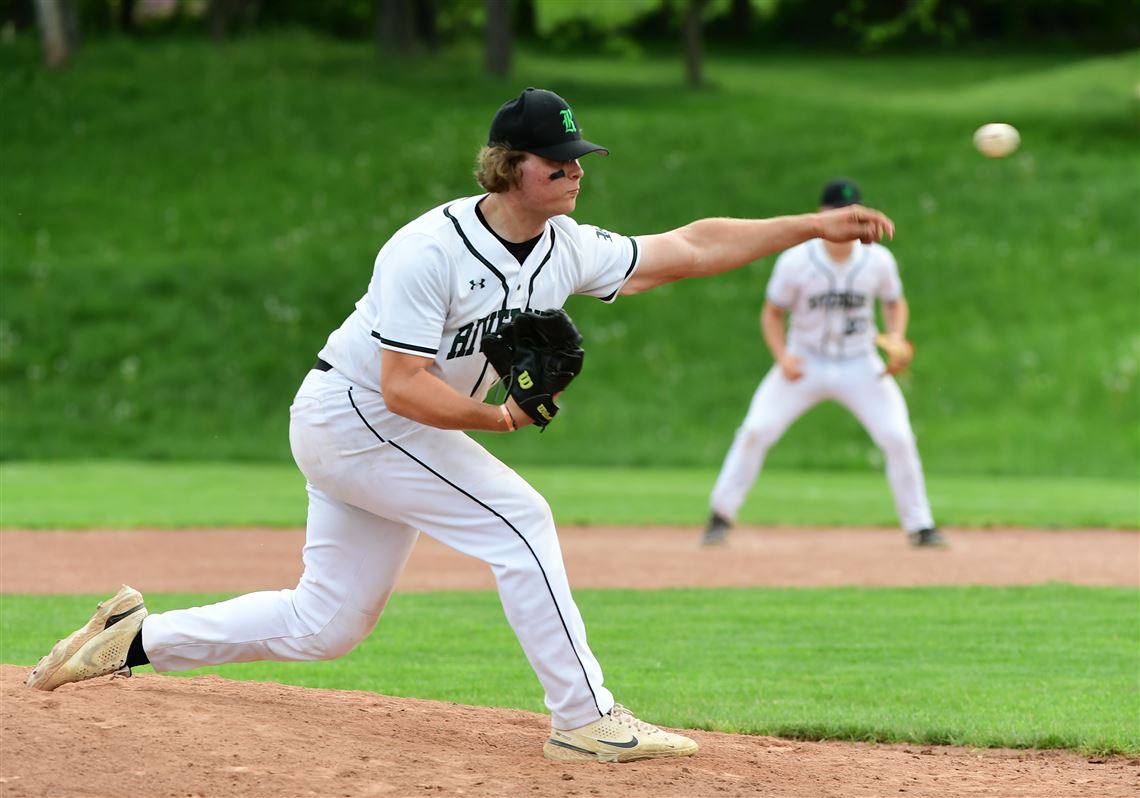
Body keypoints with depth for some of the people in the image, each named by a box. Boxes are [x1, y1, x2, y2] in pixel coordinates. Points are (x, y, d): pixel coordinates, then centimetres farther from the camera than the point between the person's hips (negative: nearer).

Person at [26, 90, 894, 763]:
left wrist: (813, 226, -8)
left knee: (325, 625, 11)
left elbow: (689, 248, -5)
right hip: (350, 411, -9)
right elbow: (404, 388, -27)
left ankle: (139, 639, 20)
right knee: (516, 517, -16)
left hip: (386, 431, 9)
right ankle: (584, 720, -13)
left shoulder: (565, 250, -3)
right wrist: (497, 418, -32)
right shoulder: (429, 251, -25)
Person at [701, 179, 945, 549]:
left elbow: (894, 302, 9)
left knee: (898, 438, -10)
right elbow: (772, 313, -3)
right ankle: (721, 515, 0)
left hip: (860, 366, 1)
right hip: (805, 363, -1)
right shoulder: (795, 261, -15)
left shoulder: (878, 260, -9)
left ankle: (919, 526, 5)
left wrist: (896, 338, -11)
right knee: (756, 430, -15)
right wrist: (782, 356, -19)